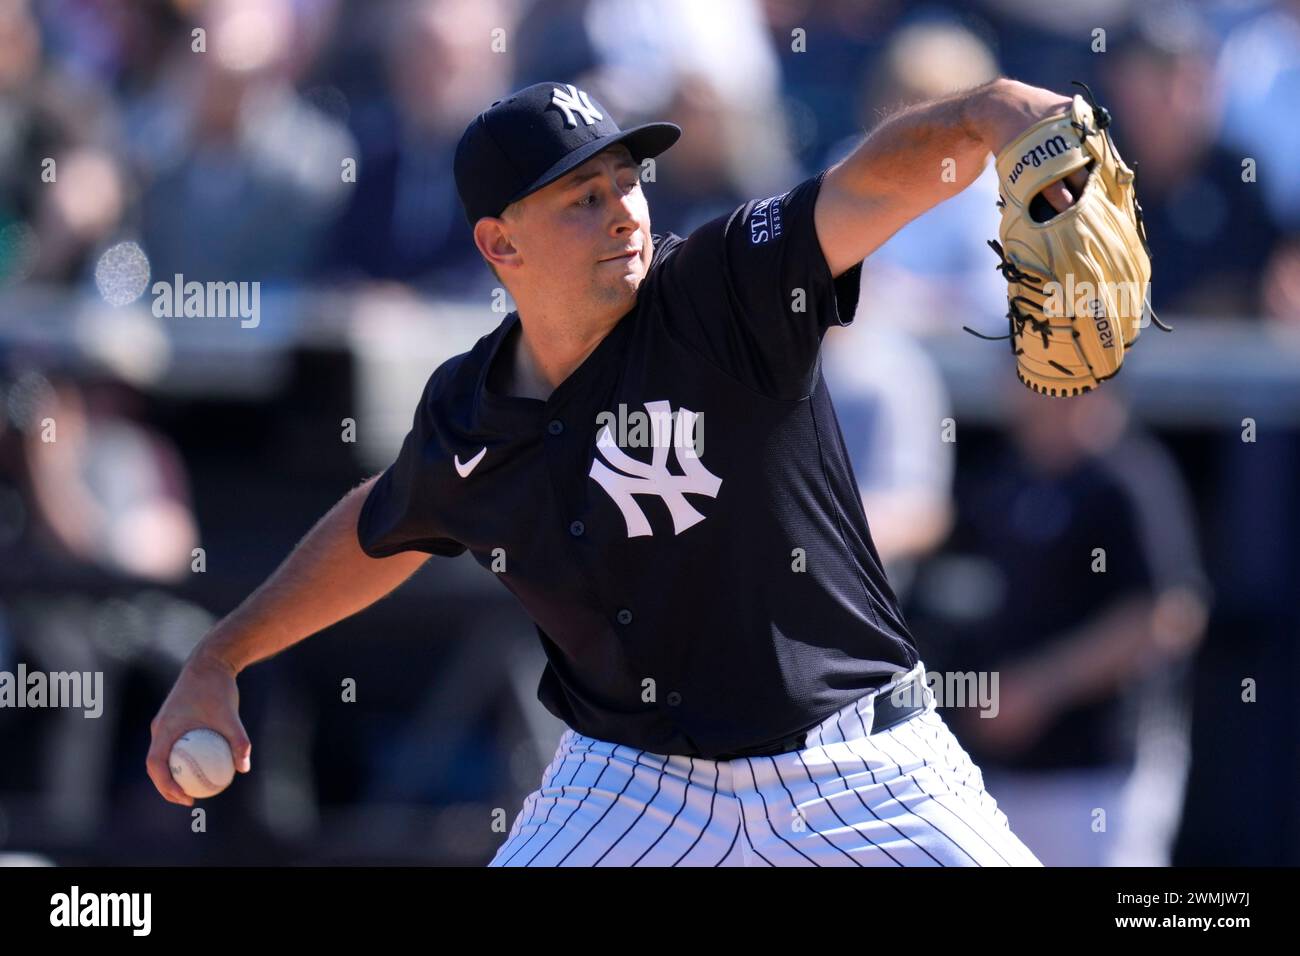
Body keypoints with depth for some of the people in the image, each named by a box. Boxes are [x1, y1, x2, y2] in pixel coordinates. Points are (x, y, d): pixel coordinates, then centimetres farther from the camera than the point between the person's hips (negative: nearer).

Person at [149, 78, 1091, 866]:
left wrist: (989, 115, -52)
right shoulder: (465, 416, -1)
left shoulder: (723, 294, -15)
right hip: (635, 783, 3)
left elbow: (875, 180, -32)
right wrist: (218, 661, 23)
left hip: (861, 782, -3)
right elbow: (380, 530, 21)